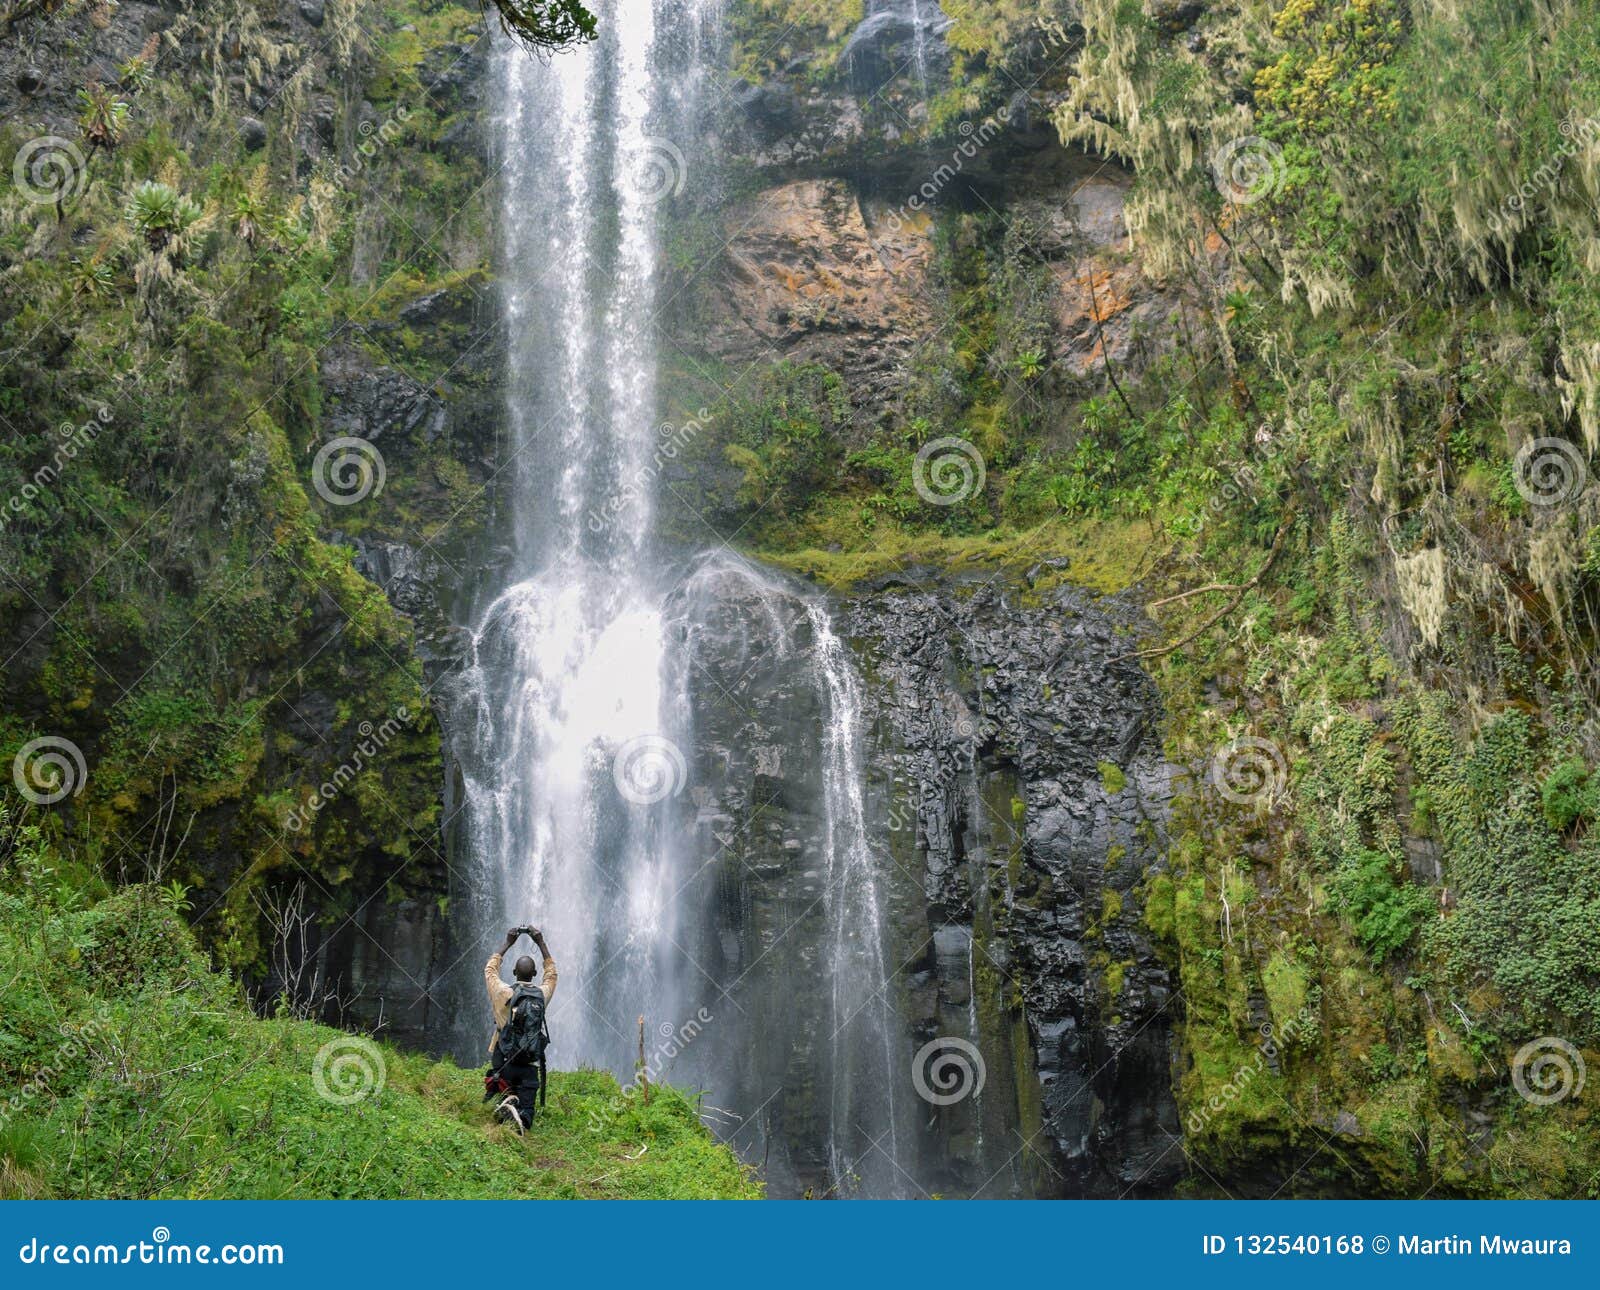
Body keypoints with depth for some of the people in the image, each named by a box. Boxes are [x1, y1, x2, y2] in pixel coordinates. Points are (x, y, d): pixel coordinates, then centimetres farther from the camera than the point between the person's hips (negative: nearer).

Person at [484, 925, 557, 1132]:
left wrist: (507, 944, 21)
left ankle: (509, 1102, -20)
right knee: (526, 1113, 3)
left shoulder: (504, 993, -5)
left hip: (504, 1064, -1)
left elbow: (490, 969, 15)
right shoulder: (542, 994, 0)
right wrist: (541, 943, 25)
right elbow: (551, 973, 23)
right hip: (531, 1066, 1)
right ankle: (519, 1119, -33)